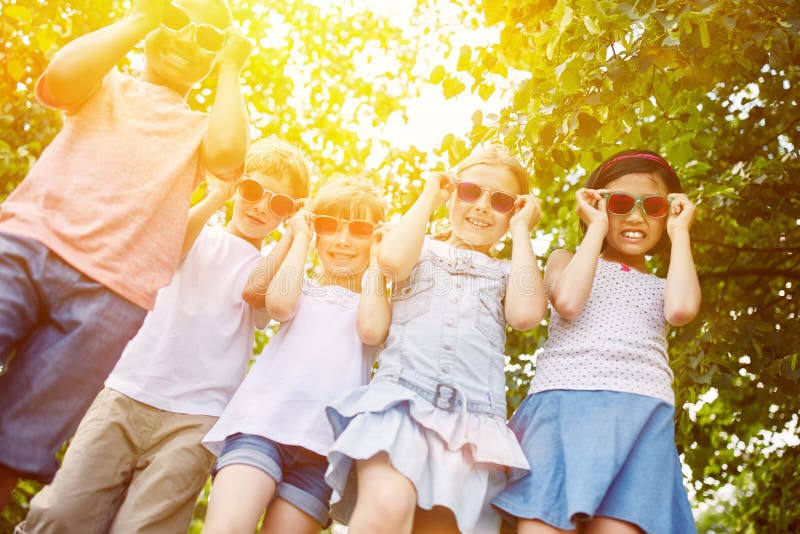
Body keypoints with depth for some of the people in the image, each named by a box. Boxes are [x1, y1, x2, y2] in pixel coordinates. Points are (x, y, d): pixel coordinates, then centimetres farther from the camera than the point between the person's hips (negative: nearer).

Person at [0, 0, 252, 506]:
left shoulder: (202, 129, 25)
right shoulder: (107, 85, 25)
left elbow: (227, 154, -1)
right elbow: (62, 75, -1)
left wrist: (230, 67, 13)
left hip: (108, 295, 0)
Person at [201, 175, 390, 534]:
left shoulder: (378, 301, 20)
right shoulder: (303, 289, 23)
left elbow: (371, 329, -5)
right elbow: (279, 304, -2)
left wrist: (375, 260, 8)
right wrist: (300, 238, 11)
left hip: (326, 438, 0)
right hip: (262, 421, 0)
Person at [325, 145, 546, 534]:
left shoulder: (508, 273, 23)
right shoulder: (423, 251, 21)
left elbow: (526, 314, -1)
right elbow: (391, 258, -5)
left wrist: (521, 230, 10)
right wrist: (428, 198, 12)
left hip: (473, 416, 2)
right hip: (399, 399, -2)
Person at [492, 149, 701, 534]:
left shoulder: (663, 287, 26)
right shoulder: (567, 259, 22)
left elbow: (682, 310, -1)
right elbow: (567, 302, -3)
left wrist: (680, 233, 11)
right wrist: (598, 228, 7)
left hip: (641, 416, 2)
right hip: (563, 404, -1)